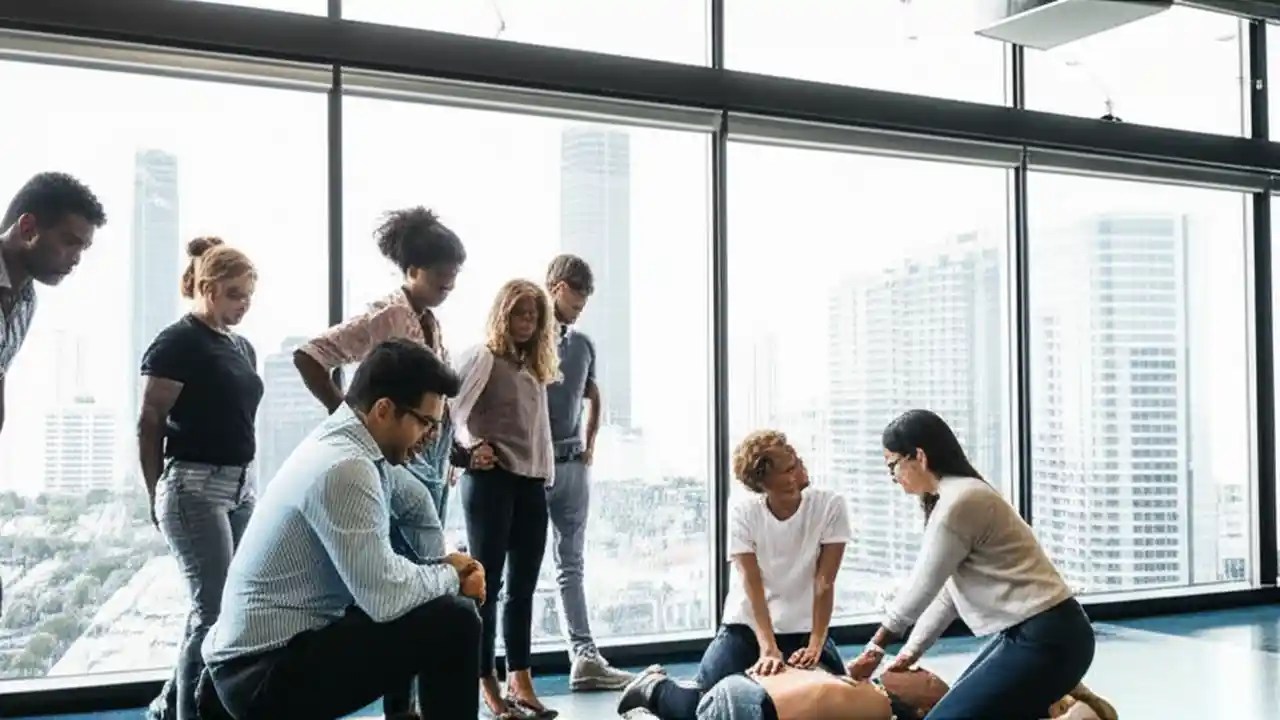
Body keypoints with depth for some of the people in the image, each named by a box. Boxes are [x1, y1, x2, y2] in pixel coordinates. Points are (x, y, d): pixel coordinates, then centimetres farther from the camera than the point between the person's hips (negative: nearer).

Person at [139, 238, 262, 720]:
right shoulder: (177, 343, -9)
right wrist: (158, 495, -4)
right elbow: (149, 425, -8)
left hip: (239, 486, 8)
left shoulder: (241, 347, 15)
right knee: (215, 608, -7)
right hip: (195, 486, -8)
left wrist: (243, 482, 16)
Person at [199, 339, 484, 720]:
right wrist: (450, 574, -9)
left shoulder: (345, 442, 5)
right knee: (453, 620, -16)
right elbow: (385, 598, -26)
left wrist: (441, 565, 12)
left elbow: (412, 499, 24)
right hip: (266, 671, -10)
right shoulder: (344, 469, -24)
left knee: (434, 598, 19)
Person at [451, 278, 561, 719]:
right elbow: (455, 410, -13)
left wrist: (545, 475, 10)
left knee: (523, 584, 8)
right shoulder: (482, 358, -3)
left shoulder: (536, 368, 18)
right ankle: (487, 685, 5)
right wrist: (472, 447, -25)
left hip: (532, 482, 7)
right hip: (491, 479, -7)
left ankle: (520, 681, 13)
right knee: (487, 582, -1)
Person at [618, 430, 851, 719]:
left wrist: (815, 645, -25)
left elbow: (824, 583, -15)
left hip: (803, 630, 2)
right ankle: (654, 688, 20)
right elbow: (753, 586, -23)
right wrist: (768, 649, -35)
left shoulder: (830, 506, -14)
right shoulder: (743, 514, -15)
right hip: (746, 626, -2)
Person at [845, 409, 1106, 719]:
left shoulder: (958, 503, -18)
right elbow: (946, 592, 16)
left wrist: (874, 648, 3)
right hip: (1028, 633, 11)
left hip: (1047, 639, -11)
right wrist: (909, 653, 12)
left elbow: (921, 589, -10)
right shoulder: (958, 496, 14)